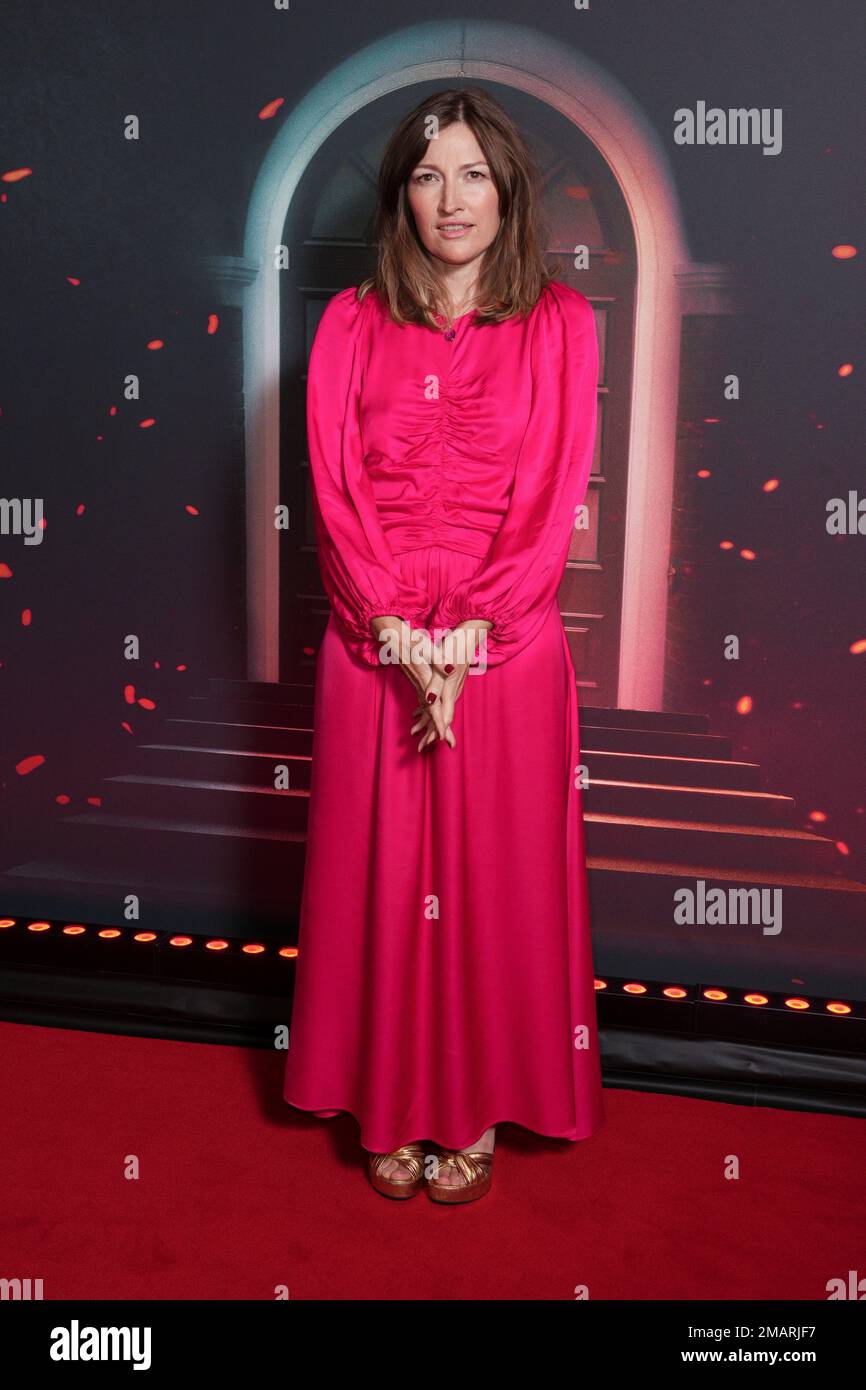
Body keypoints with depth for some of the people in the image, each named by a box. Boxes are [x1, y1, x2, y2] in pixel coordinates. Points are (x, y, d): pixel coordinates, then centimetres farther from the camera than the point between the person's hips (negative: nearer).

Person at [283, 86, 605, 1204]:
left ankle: (478, 1107, 27)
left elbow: (552, 497, -4)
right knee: (379, 869, 8)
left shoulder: (559, 322, 5)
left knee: (495, 871, 7)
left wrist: (466, 639, -13)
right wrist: (401, 636, -12)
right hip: (375, 646, 1)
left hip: (505, 645, -1)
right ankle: (392, 1105, 27)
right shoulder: (353, 323, 7)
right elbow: (335, 493, -1)